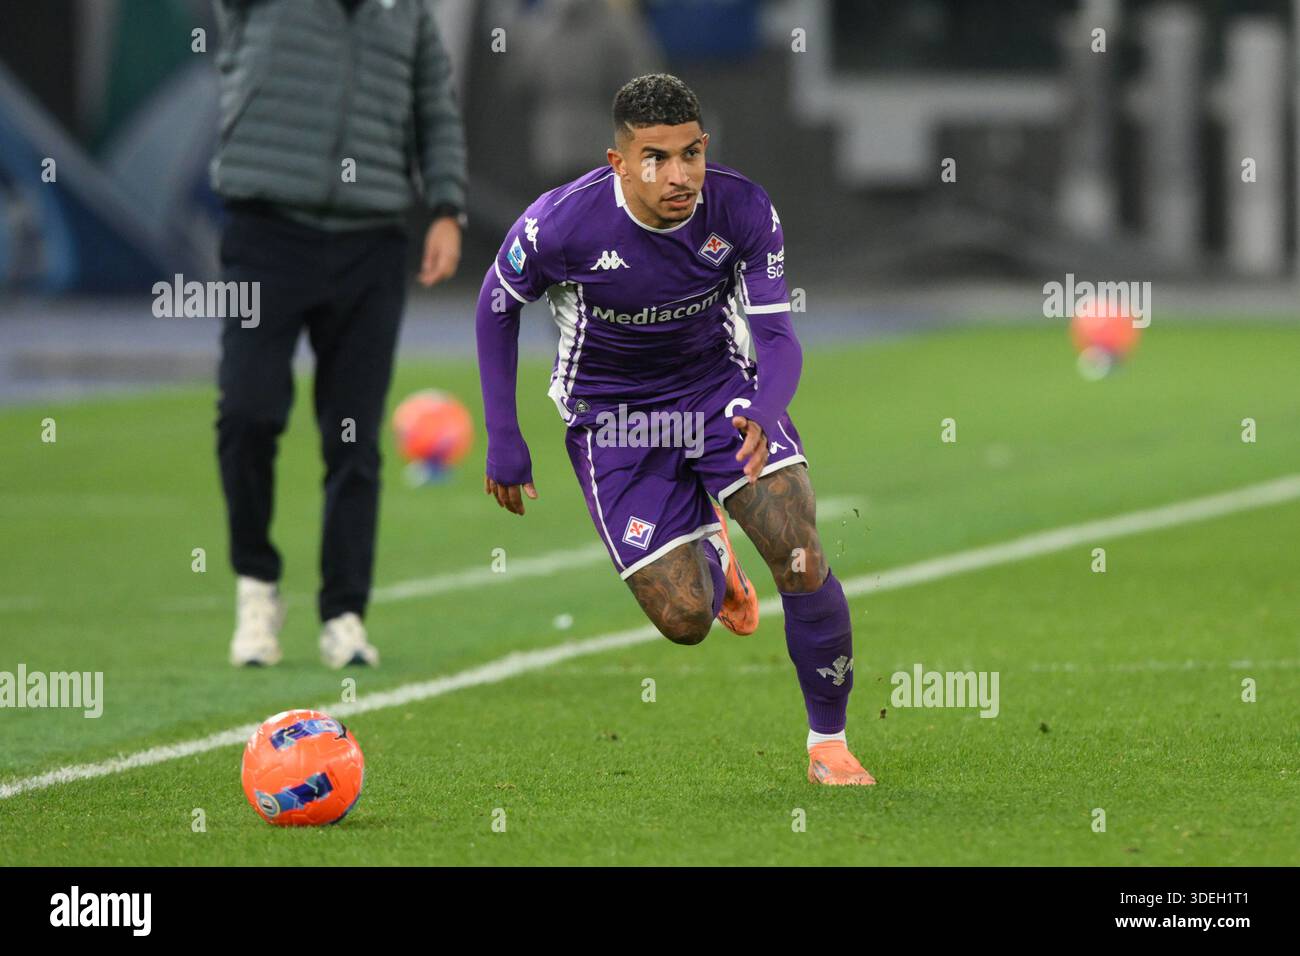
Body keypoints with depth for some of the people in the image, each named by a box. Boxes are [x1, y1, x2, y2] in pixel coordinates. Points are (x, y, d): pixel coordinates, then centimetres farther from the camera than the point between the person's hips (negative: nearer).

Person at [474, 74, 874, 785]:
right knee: (685, 619, -9)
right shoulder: (562, 222, -25)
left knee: (801, 561, -18)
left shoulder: (743, 211, -21)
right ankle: (708, 551, 32)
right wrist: (503, 439, -5)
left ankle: (829, 745, 3)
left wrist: (765, 413, -40)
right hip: (612, 415, -1)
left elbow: (776, 334, -17)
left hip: (719, 388, 1)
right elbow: (497, 304, -5)